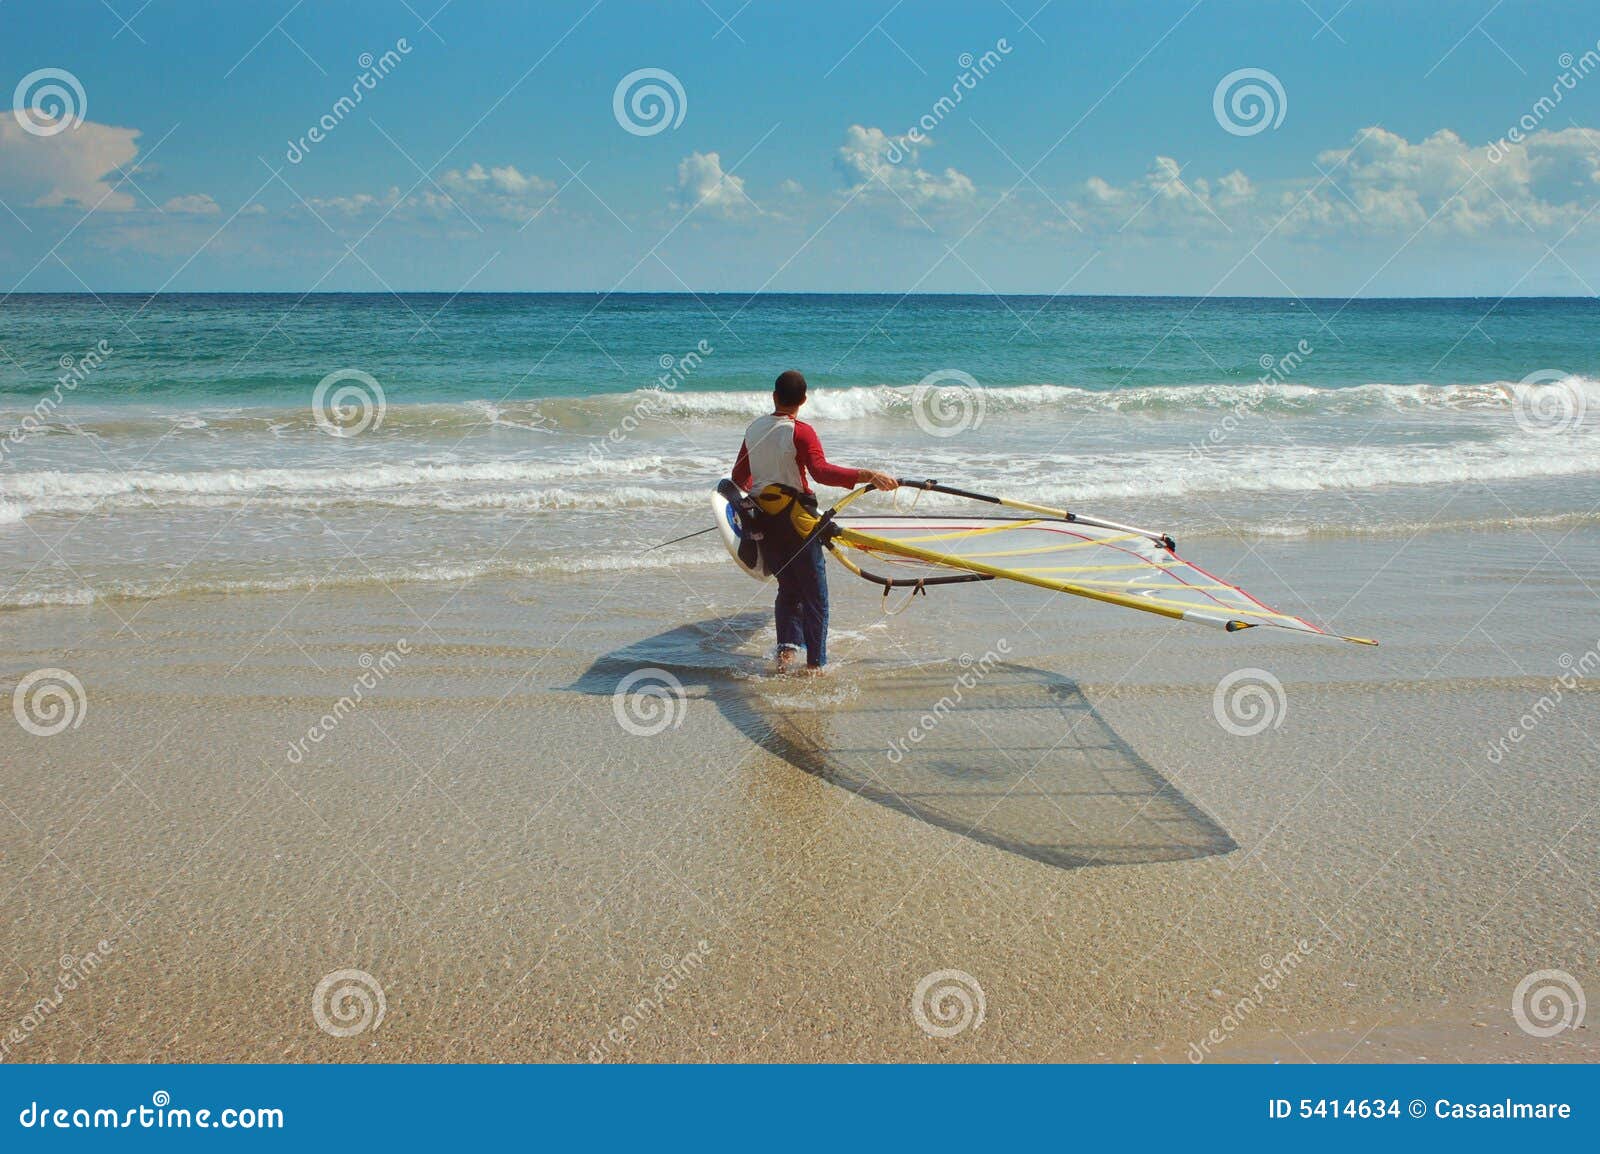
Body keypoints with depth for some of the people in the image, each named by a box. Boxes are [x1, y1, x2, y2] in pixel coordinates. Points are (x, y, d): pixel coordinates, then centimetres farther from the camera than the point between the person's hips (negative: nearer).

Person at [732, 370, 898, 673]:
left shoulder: (754, 428, 6)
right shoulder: (801, 432, -13)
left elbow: (739, 476, 17)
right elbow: (821, 471, -29)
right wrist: (867, 475, -36)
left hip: (762, 520, 6)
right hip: (795, 521, -6)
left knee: (788, 588, 19)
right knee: (814, 594, 5)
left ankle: (786, 648, 4)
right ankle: (815, 663, 6)